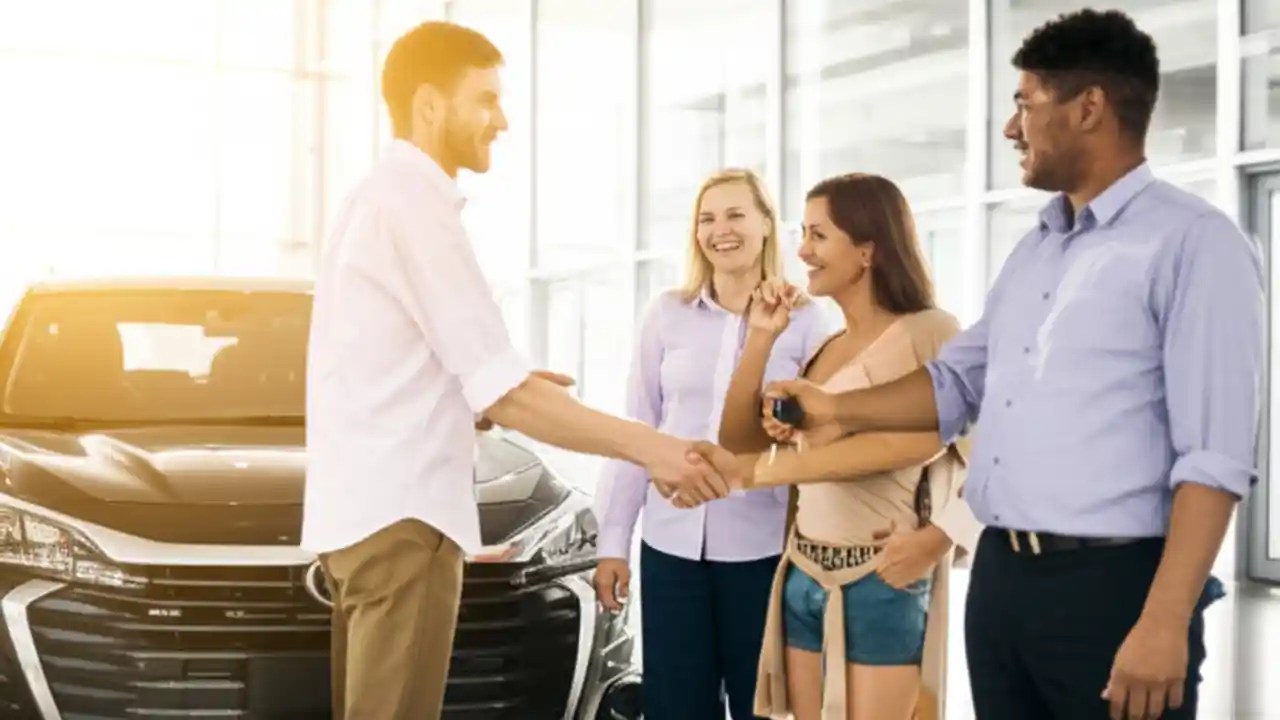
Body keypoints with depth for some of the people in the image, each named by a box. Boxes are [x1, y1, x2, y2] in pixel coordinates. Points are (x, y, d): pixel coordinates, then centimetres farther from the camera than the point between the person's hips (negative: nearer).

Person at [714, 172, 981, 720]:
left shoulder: (927, 332, -9)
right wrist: (760, 340, 5)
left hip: (881, 584, -7)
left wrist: (935, 539, -22)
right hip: (804, 580, 7)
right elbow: (737, 445, 12)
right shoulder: (824, 348, 14)